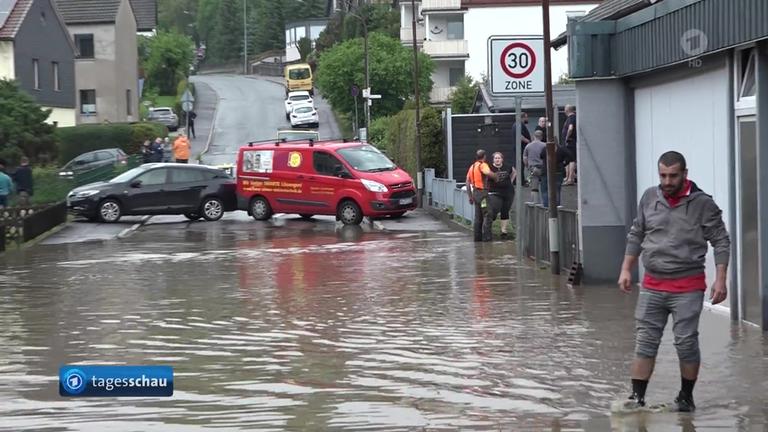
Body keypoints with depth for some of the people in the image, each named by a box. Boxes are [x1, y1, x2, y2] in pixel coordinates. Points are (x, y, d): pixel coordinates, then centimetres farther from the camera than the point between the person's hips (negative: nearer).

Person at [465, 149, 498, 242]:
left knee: (478, 217, 14)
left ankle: (478, 236, 15)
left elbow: (468, 182, 17)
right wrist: (496, 177, -14)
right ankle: (486, 236, -8)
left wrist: (470, 196, 19)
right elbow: (488, 173, -32)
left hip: (475, 192, 8)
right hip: (482, 192, -8)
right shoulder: (482, 165, -9)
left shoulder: (472, 167, 17)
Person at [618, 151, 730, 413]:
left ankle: (686, 397, 14)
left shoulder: (702, 204, -5)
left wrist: (720, 279, -11)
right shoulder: (649, 198, 6)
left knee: (686, 342, -1)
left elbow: (721, 242, -3)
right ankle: (637, 396, 3)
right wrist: (626, 270, 12)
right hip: (652, 286, 3)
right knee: (645, 342, 1)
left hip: (688, 288, -3)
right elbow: (636, 235, 16)